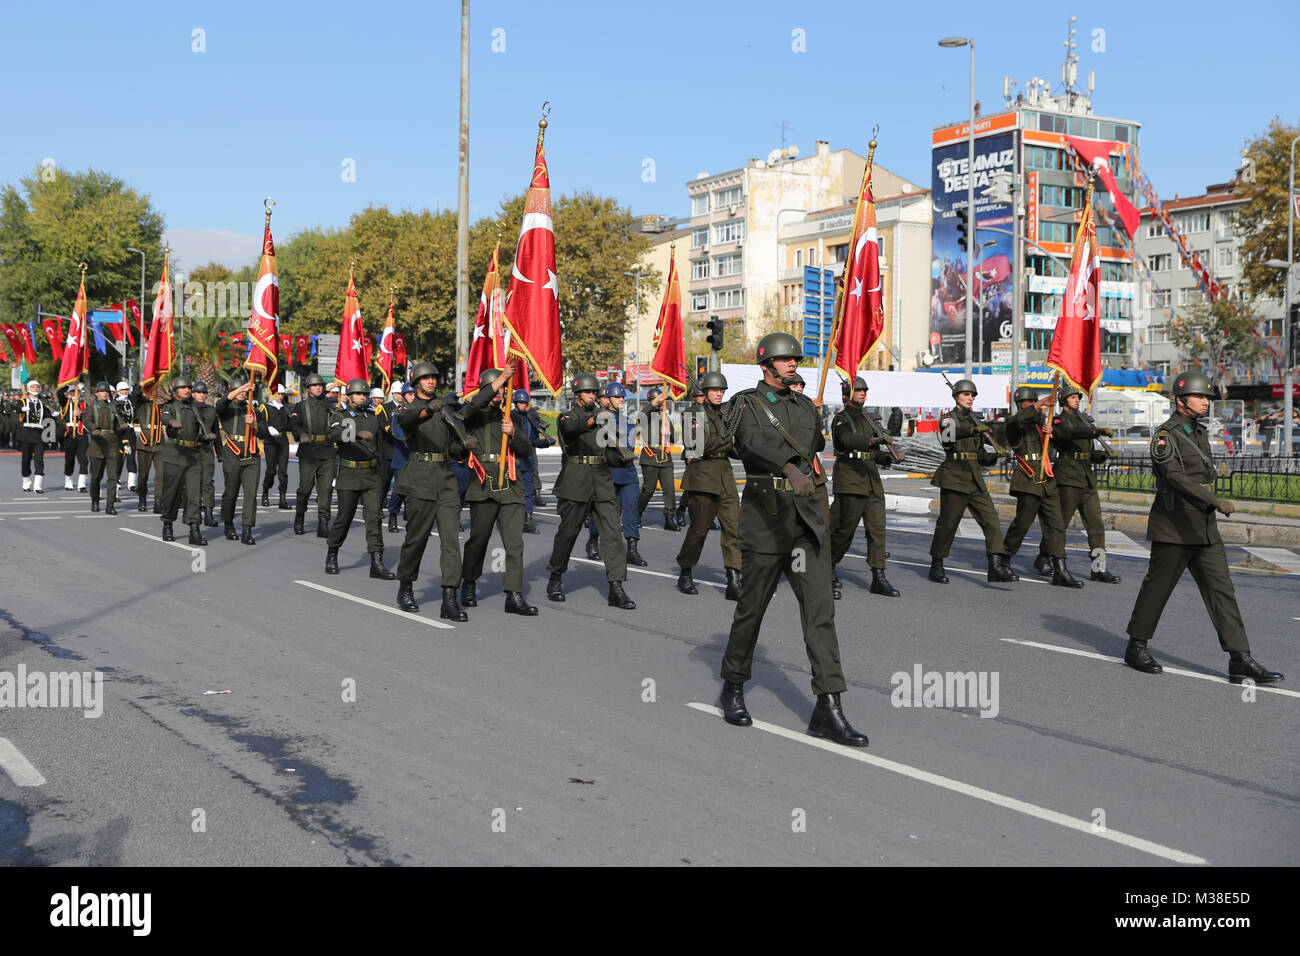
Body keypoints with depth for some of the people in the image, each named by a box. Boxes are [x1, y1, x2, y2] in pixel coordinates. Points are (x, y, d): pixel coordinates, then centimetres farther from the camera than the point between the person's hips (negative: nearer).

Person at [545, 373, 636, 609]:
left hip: (603, 483, 4)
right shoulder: (568, 417, 2)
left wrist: (621, 454, -9)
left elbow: (611, 454, 14)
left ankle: (616, 589, -8)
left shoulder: (604, 417, 16)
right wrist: (594, 419, -43)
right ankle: (555, 580, 25)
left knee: (612, 533, -6)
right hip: (576, 483, -3)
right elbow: (571, 427, -25)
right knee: (568, 532, 5)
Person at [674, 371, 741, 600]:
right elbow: (702, 444, -13)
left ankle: (735, 582, -8)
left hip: (725, 475, 6)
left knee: (734, 525, -6)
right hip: (702, 474, -5)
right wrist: (730, 440, -12)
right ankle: (685, 575, 19)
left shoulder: (725, 415, 17)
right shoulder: (694, 413, -2)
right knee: (699, 527, -1)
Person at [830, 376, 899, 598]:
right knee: (845, 528, -4)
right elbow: (848, 439, -25)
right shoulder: (841, 419, -3)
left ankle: (878, 578, -1)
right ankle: (829, 566, 17)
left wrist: (890, 457, 0)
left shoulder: (869, 418, 20)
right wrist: (874, 440, -39)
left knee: (877, 528, -1)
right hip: (850, 480, -7)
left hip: (872, 479, 7)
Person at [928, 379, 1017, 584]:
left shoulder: (975, 420, 19)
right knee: (948, 523, -1)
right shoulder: (948, 419, 0)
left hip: (975, 479, 6)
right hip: (954, 478, -6)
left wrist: (994, 456, -1)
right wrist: (973, 430, -44)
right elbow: (948, 434, -27)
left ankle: (996, 566, -14)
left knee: (991, 519, -8)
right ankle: (936, 567, 14)